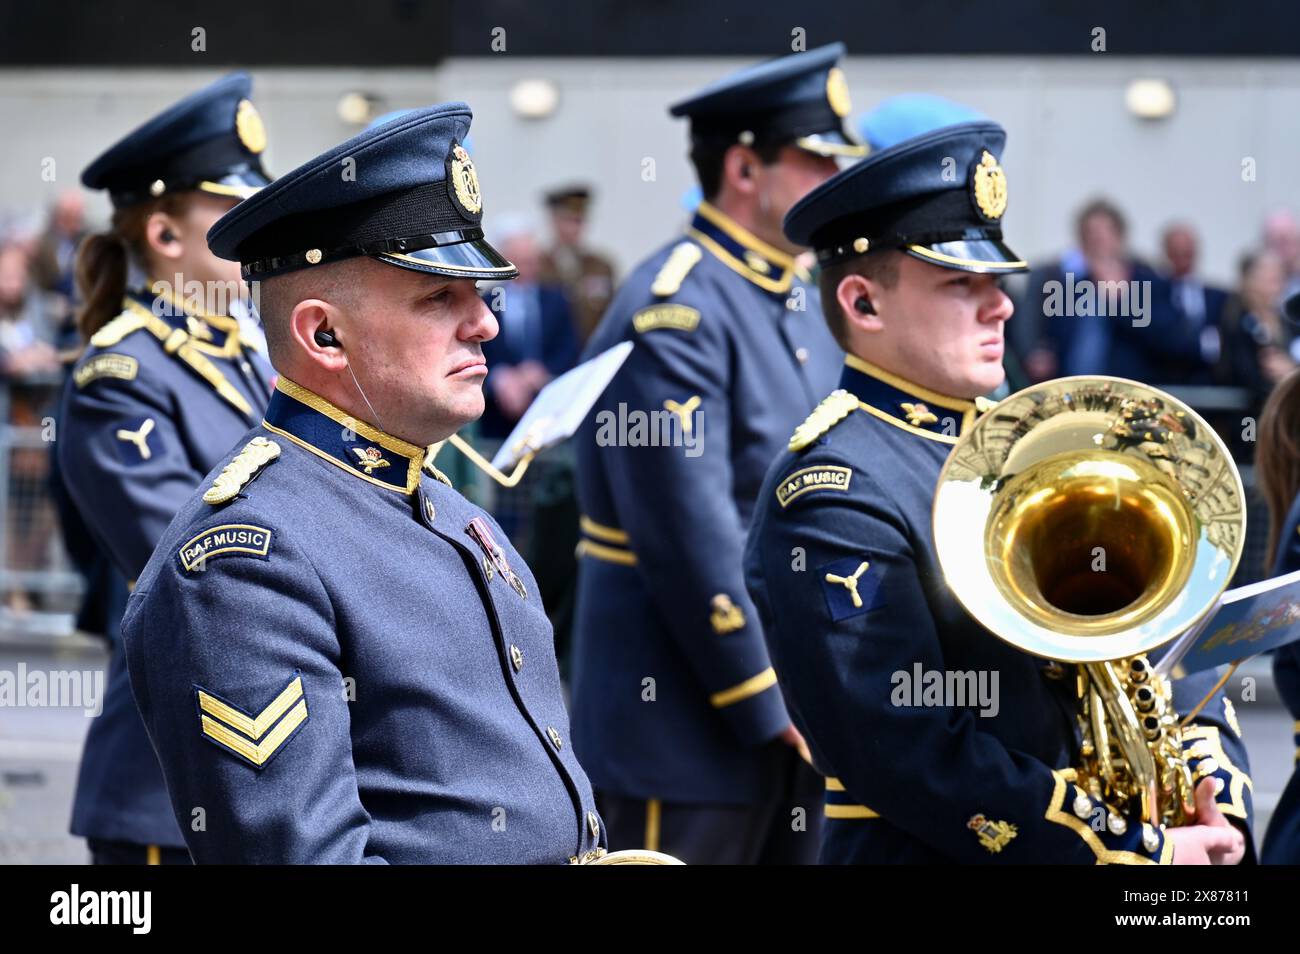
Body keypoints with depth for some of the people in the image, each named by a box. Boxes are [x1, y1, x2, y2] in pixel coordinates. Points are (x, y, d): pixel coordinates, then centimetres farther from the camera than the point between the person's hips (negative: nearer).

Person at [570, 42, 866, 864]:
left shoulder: (806, 307, 13)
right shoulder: (675, 311, -15)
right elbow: (692, 542, -20)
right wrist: (769, 705, -17)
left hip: (797, 710, 9)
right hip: (694, 727, -9)